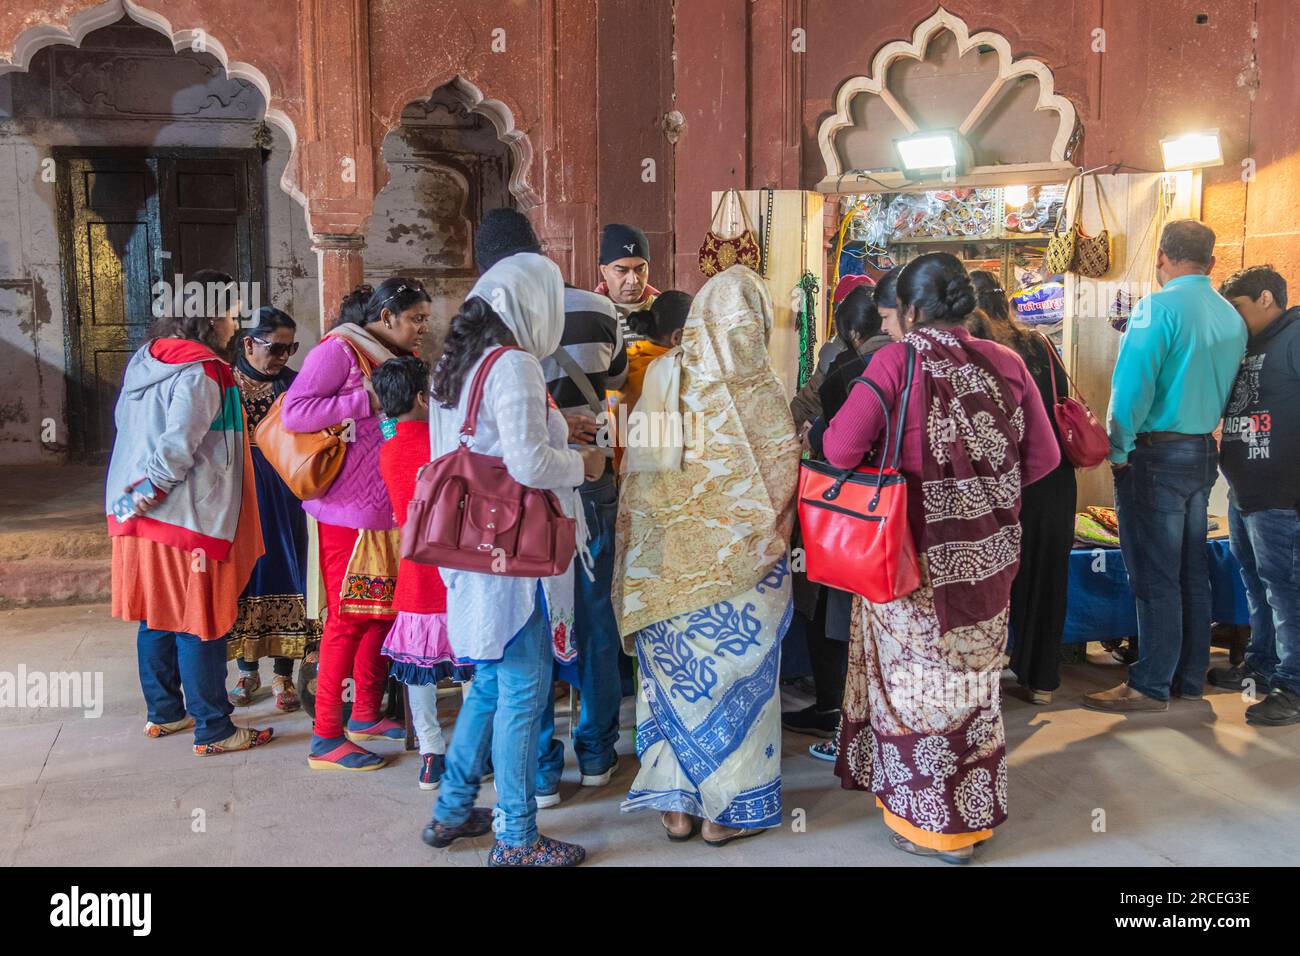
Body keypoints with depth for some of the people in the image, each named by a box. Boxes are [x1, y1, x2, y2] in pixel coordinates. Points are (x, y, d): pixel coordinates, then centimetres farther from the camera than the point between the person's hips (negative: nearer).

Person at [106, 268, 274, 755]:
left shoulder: (145, 359, 10)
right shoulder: (202, 371, -17)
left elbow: (124, 422, 19)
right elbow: (179, 444, -23)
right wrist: (154, 489, -12)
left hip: (141, 514, 9)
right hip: (189, 515, -9)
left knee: (157, 617, 17)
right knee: (200, 623, -1)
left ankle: (164, 712, 30)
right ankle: (213, 731, 8)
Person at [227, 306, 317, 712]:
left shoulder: (293, 384, 3)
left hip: (282, 499, 1)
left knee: (284, 575, 1)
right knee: (242, 576, 7)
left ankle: (283, 675, 11)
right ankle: (248, 670, 22)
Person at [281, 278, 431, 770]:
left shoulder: (396, 358, 14)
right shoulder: (339, 351, -10)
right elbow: (293, 412, -20)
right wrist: (369, 402, -20)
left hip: (392, 511, 8)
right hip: (351, 512, -8)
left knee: (384, 611, 13)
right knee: (348, 617, -3)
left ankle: (366, 716, 27)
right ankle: (326, 738, 6)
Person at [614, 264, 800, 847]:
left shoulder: (662, 379, -5)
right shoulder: (762, 391, -12)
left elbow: (637, 475, 0)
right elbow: (783, 484, -7)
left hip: (667, 562, 2)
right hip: (742, 562, -2)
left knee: (676, 674, 14)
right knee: (738, 677, 11)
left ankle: (677, 804, 22)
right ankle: (728, 811, 20)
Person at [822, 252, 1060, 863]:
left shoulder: (897, 361, -13)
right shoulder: (1005, 364, 0)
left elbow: (840, 449, -17)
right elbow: (1042, 457, 3)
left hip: (917, 554, -4)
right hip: (989, 554, 5)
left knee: (919, 677, 10)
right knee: (973, 676, 19)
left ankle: (933, 824, 22)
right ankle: (976, 812, 34)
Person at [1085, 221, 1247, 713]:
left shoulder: (1158, 307, -16)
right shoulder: (1232, 317, 5)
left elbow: (1132, 386, -20)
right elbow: (1225, 388, 10)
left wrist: (1118, 450, -11)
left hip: (1156, 455, -7)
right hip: (1203, 452, 7)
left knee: (1154, 577, -1)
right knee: (1192, 572, 14)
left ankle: (1151, 687, 6)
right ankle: (1190, 677, 24)